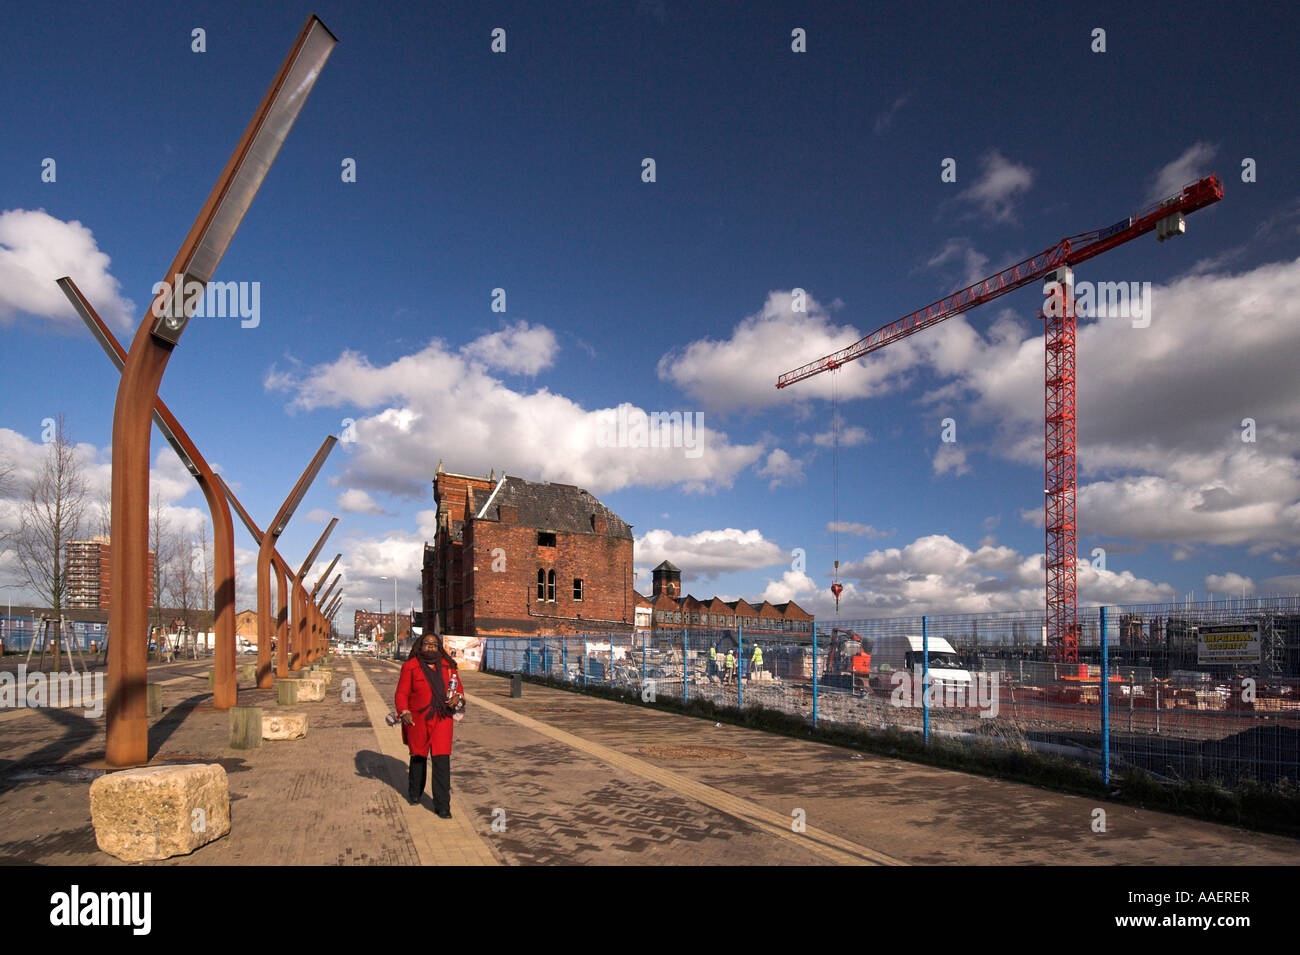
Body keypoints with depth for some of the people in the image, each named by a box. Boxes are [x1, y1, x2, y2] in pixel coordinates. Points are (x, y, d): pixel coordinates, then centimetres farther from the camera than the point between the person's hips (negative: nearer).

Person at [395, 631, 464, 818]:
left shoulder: (448, 666, 6)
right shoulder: (410, 666, -3)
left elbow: (458, 689, 14)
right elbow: (401, 694, -4)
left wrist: (457, 698, -8)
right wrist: (404, 712, -20)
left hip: (442, 720, 1)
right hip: (418, 720, -1)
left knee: (442, 761, -7)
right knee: (418, 757, 16)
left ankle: (442, 806, -1)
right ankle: (414, 794, 42)